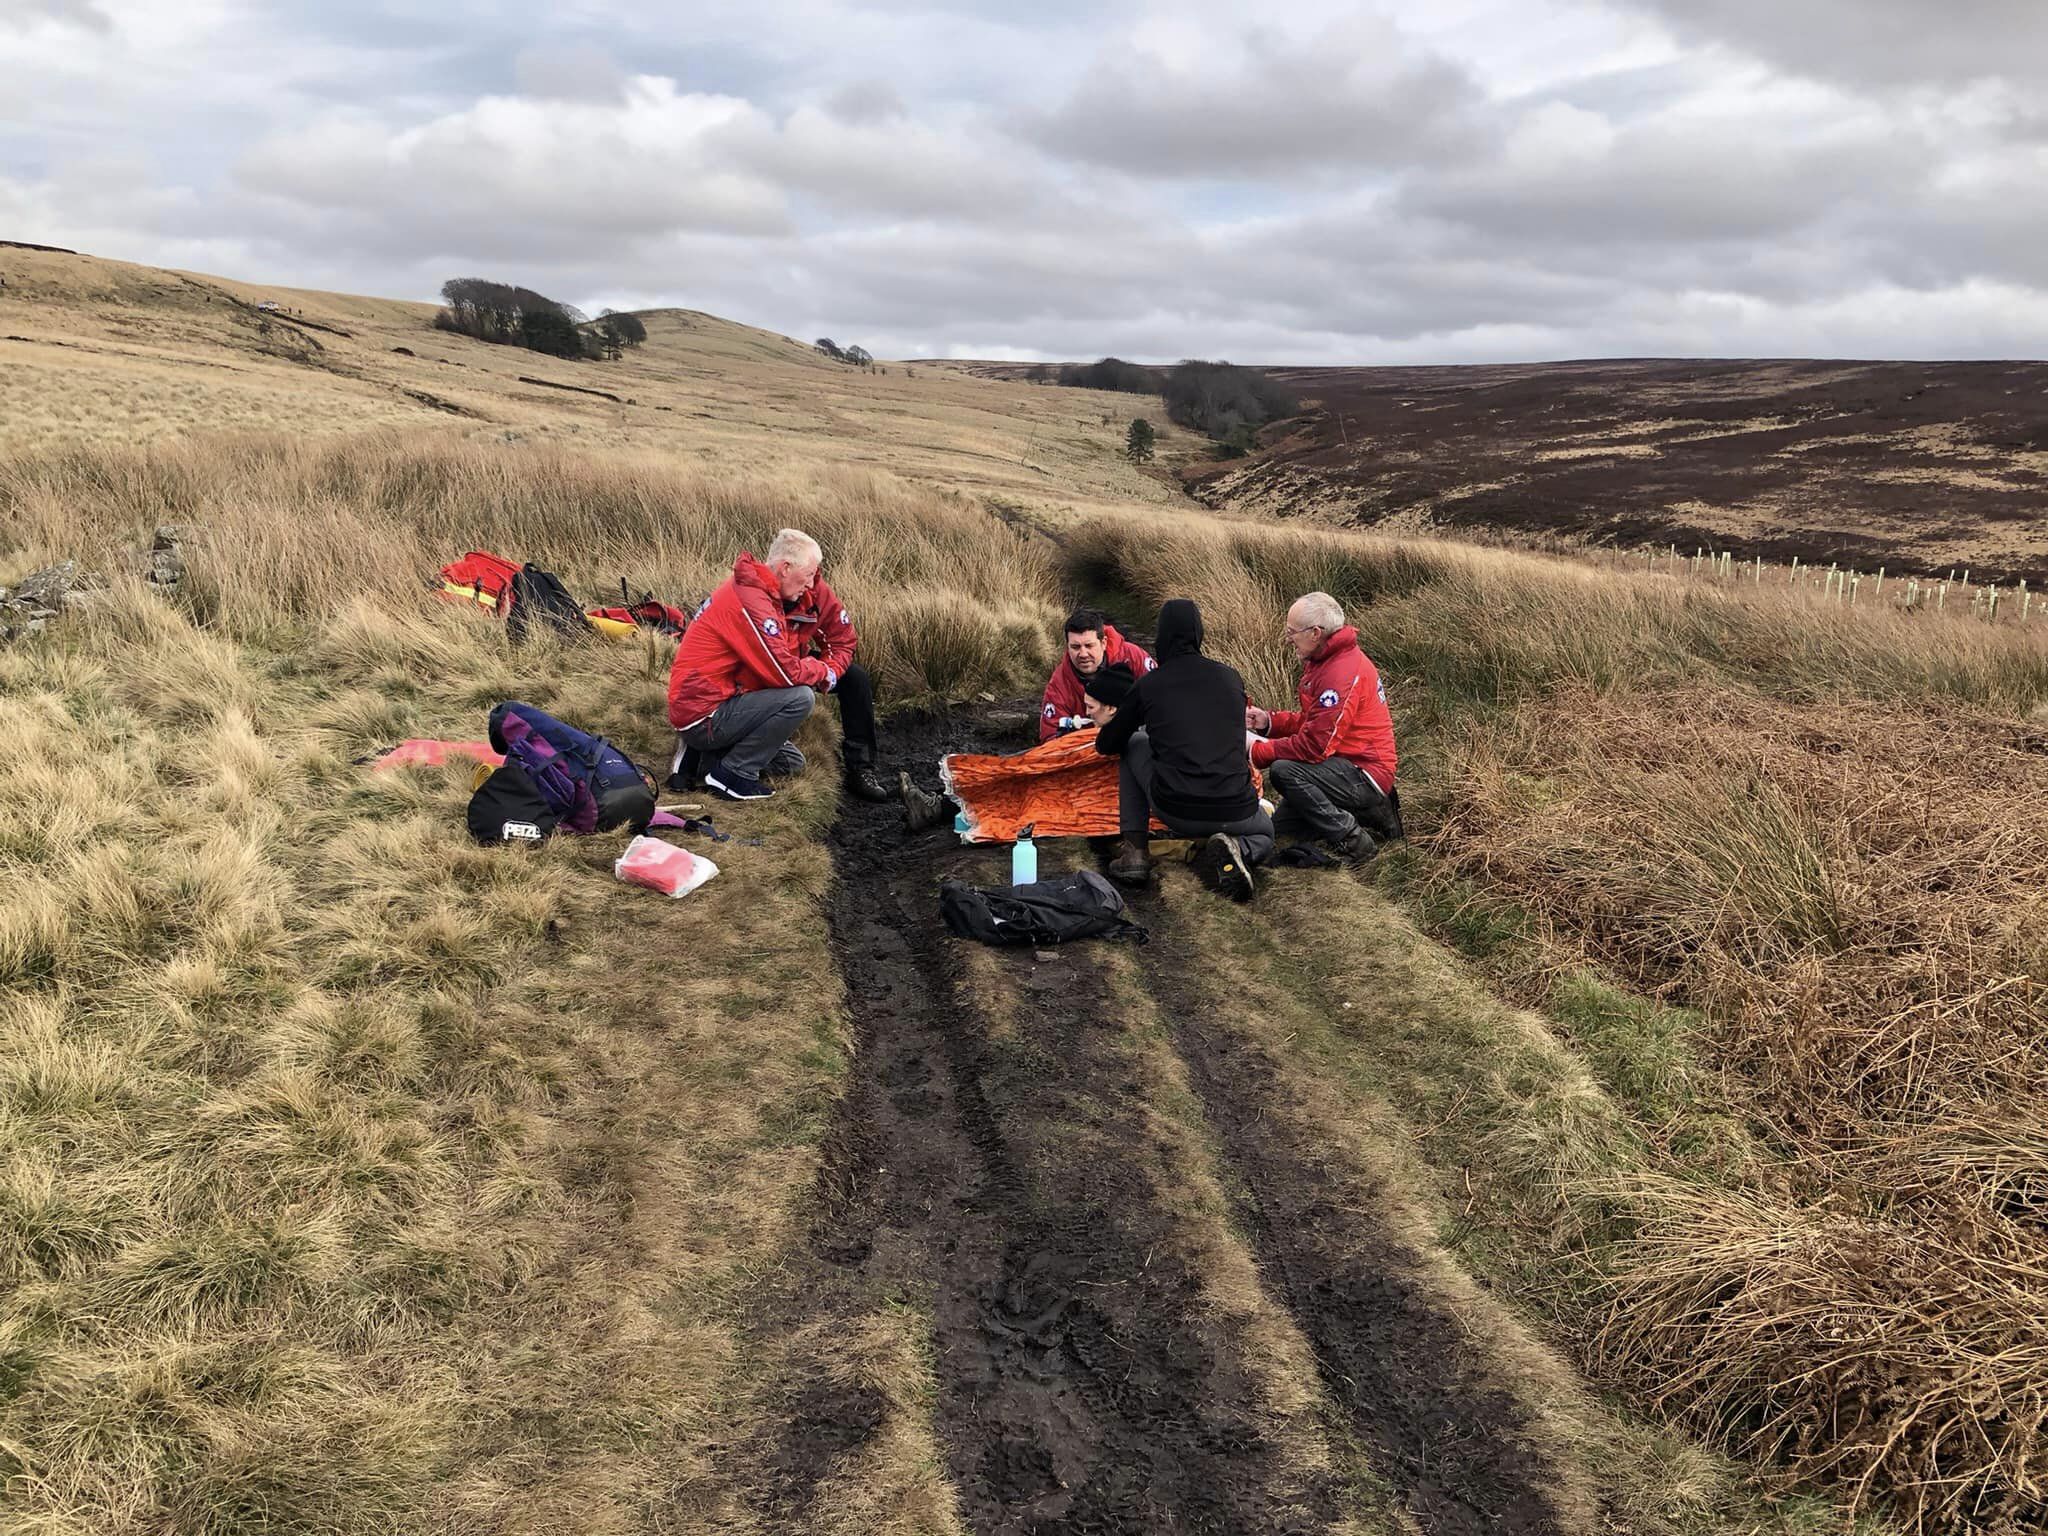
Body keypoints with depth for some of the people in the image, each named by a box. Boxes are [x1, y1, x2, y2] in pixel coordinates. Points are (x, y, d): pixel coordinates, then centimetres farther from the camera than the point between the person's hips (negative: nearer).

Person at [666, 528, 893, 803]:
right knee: (800, 697, -23)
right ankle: (732, 775, -14)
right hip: (701, 716, -10)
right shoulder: (750, 602, -26)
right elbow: (786, 673, -27)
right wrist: (822, 670, -9)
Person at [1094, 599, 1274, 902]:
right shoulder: (1231, 678, 7)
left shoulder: (1149, 685, 1)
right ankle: (1237, 848, -2)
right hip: (1235, 813, 1)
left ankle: (1135, 850, 14)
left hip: (1175, 811, -1)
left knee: (1132, 745, 23)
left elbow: (1105, 745, 13)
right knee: (1264, 835, 36)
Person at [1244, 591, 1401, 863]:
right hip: (1350, 767, 11)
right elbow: (1311, 720, 15)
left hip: (1365, 775, -11)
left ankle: (1353, 840, -17)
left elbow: (1315, 746, -26)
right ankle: (1372, 814, 15)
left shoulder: (1343, 673, -24)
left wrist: (1257, 752, -17)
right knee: (1280, 825, 13)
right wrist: (1268, 720, -1)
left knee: (1283, 771, -30)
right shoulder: (1325, 661, 9)